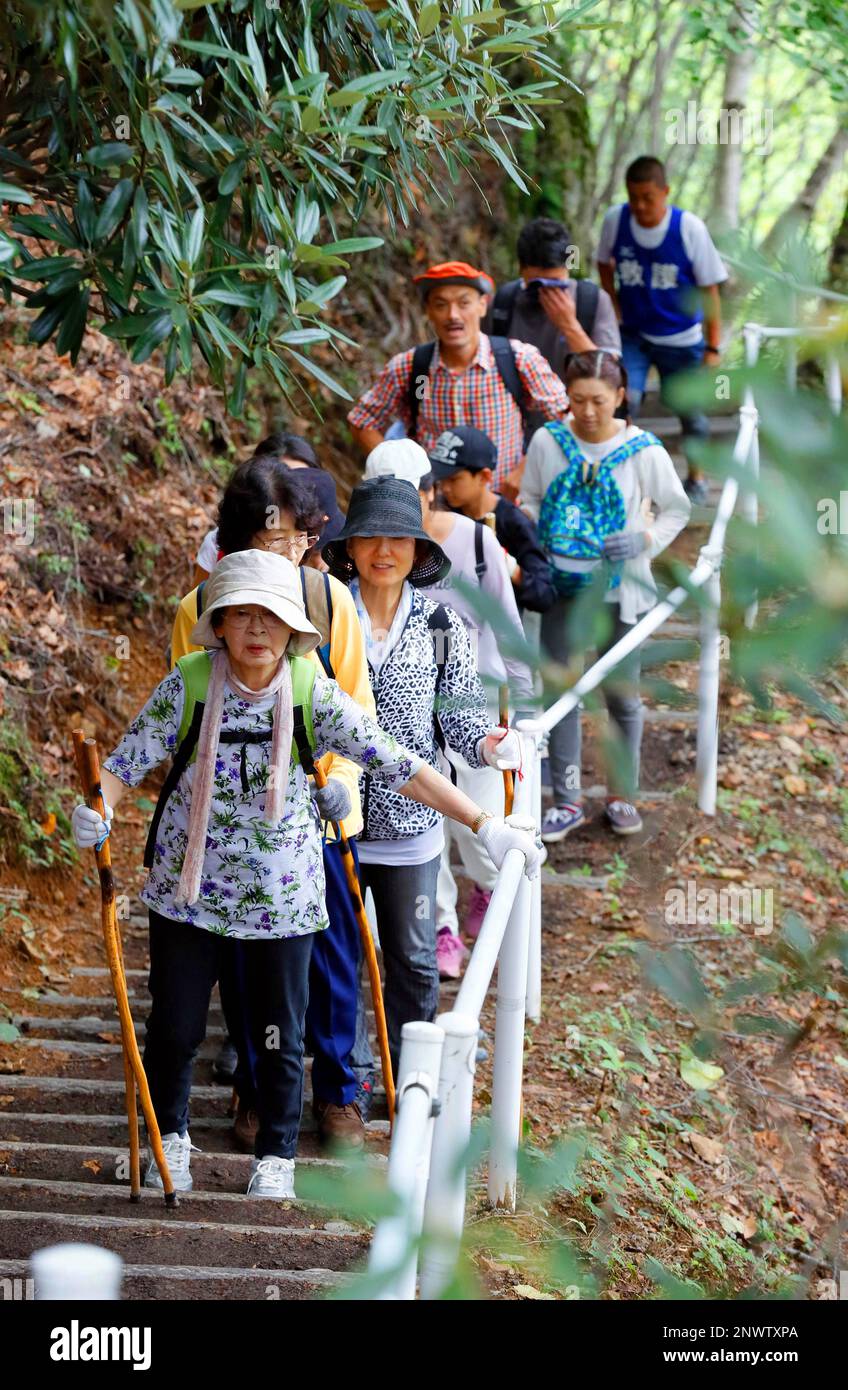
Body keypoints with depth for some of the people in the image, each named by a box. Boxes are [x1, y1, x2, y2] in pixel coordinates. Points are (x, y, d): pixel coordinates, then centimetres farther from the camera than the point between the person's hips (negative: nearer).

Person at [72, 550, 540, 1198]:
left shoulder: (314, 694, -12)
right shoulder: (187, 686, -12)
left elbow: (399, 767, -13)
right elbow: (129, 760, -8)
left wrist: (483, 823, -17)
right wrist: (99, 810, -29)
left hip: (283, 895, 0)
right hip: (189, 887, 0)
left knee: (279, 1034, 9)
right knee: (175, 1024, 11)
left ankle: (276, 1155, 31)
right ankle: (171, 1137, 38)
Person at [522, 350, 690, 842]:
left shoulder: (643, 450, -10)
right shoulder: (548, 442, -6)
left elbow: (677, 509, 1)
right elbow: (530, 502, 7)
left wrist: (645, 540, -16)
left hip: (620, 592, -1)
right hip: (561, 589, 1)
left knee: (622, 694, 9)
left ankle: (622, 795, 27)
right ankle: (567, 801, 17)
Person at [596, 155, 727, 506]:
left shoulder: (689, 228, -17)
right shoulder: (615, 220, -11)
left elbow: (709, 290, -10)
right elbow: (604, 263, 10)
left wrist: (713, 347, -9)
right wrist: (614, 308, 4)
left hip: (680, 338, -1)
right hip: (631, 334, 1)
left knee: (689, 409, 11)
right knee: (623, 400, -18)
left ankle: (696, 480, 33)